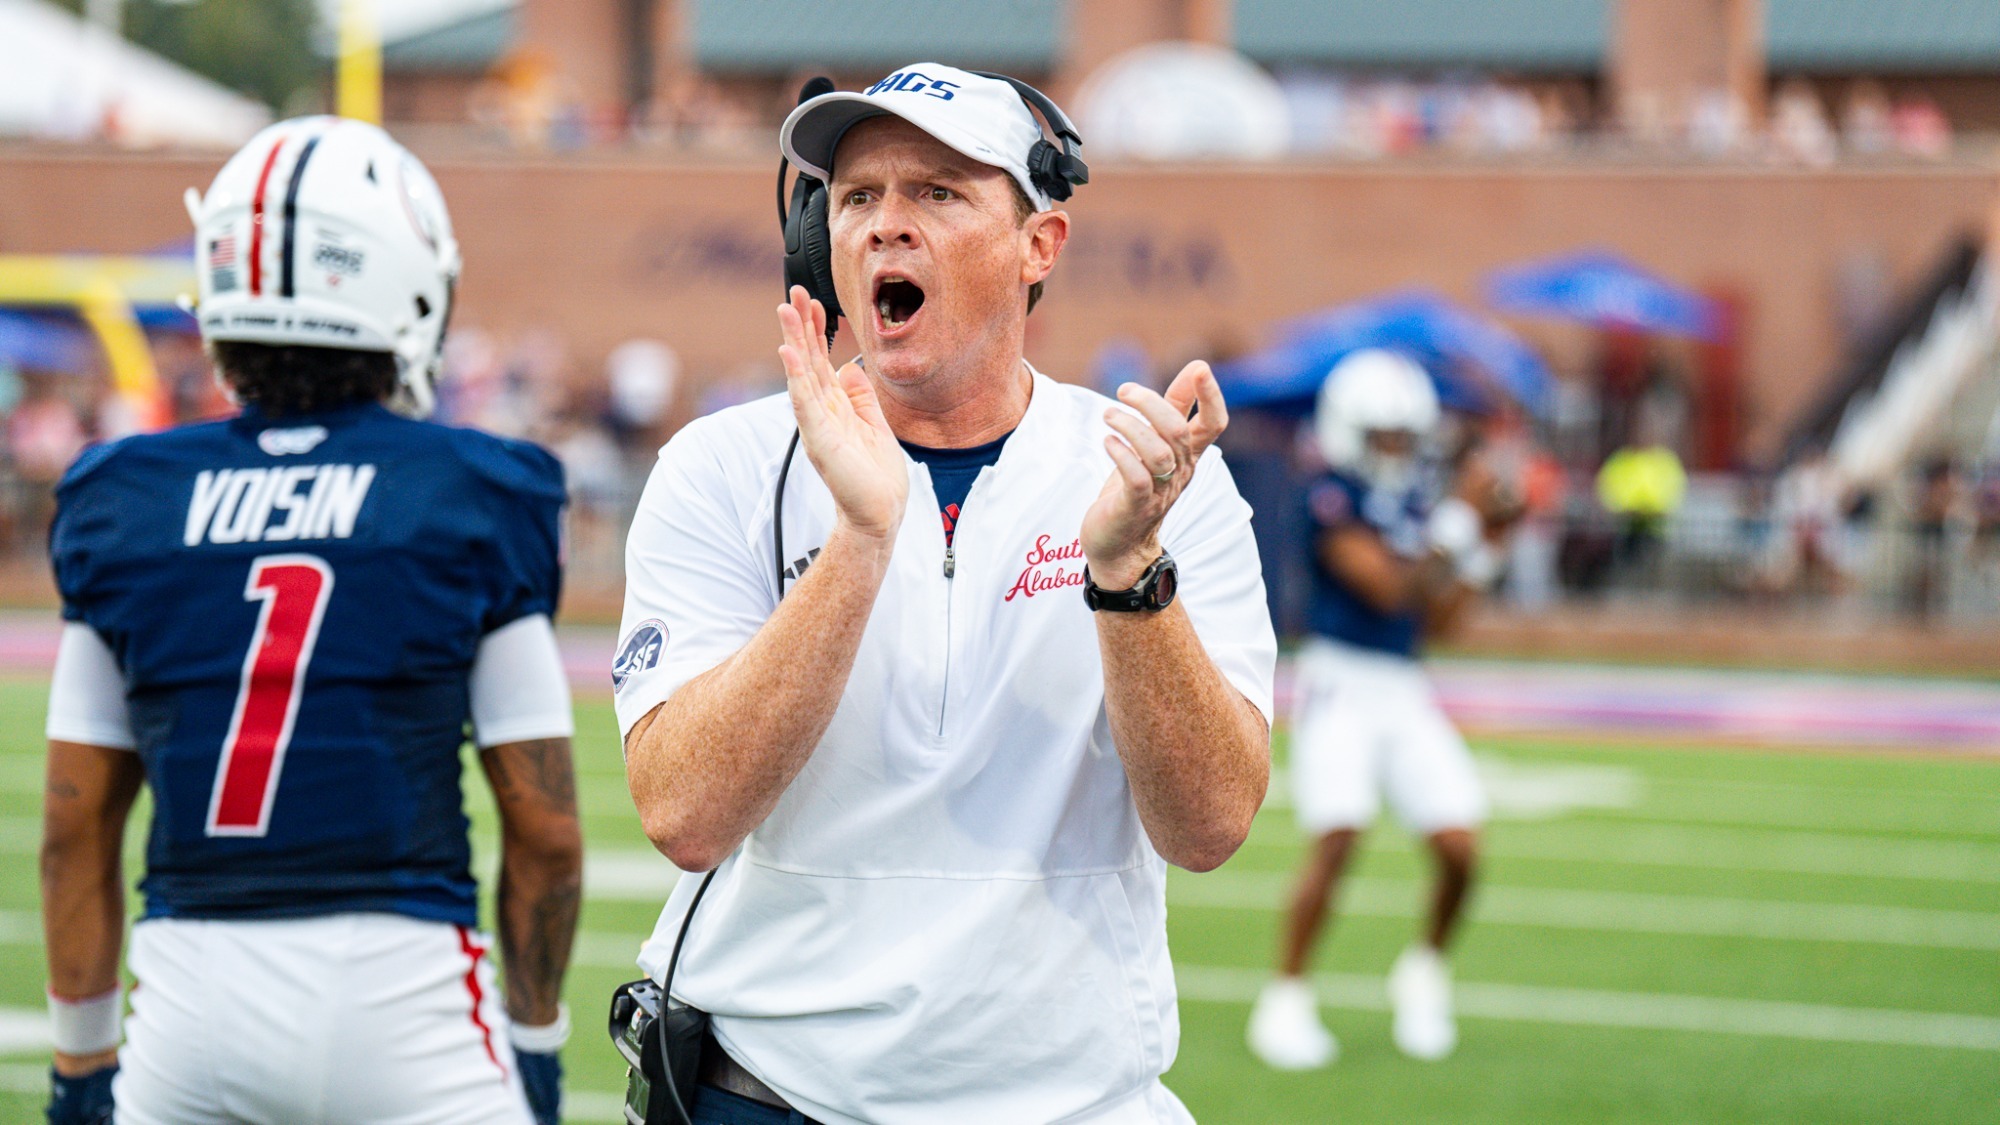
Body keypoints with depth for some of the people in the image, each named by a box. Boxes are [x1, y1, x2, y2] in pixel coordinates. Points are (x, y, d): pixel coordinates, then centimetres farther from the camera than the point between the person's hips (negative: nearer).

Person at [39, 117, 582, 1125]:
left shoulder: (124, 505, 6)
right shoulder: (472, 503, -1)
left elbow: (75, 828, 9)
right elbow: (544, 831, 0)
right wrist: (535, 1038, 12)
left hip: (193, 994, 3)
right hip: (399, 986, -3)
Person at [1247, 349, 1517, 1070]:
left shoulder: (1416, 501, 12)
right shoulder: (1335, 500, -9)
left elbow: (1438, 618, 15)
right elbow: (1387, 587, -19)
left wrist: (1487, 548, 7)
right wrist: (1459, 520, -18)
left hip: (1404, 693, 7)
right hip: (1340, 684, -6)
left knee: (1460, 848, -4)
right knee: (1336, 841, -17)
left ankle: (1425, 972, 22)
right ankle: (1285, 1003, -5)